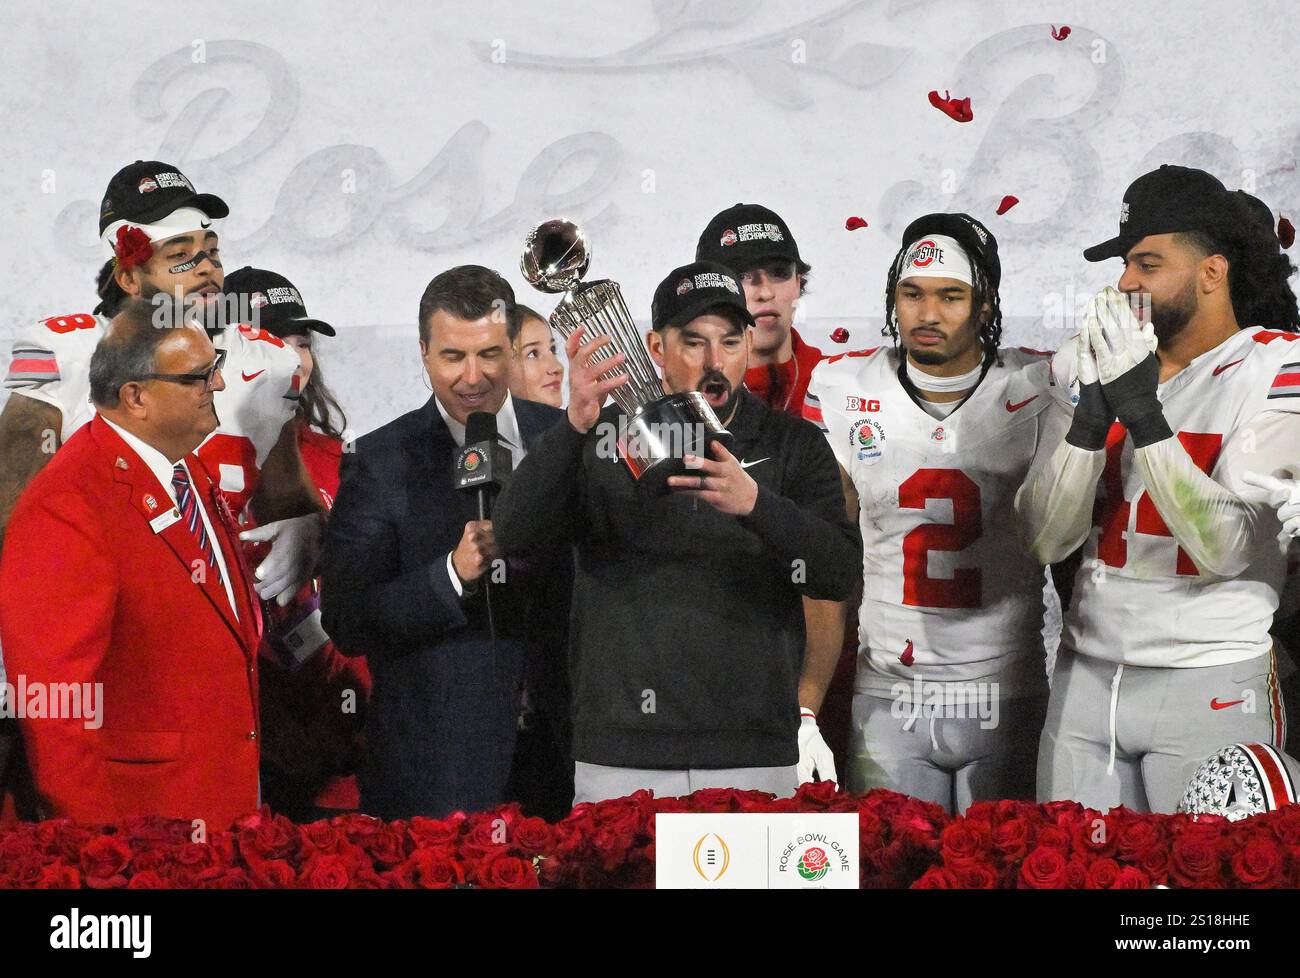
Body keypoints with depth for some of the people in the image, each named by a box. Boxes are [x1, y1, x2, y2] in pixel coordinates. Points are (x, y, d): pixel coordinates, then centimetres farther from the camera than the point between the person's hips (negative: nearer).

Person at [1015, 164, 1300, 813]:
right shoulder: (1091, 360, 6)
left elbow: (1223, 546, -18)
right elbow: (1045, 540, -3)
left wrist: (1141, 410, -23)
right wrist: (1093, 413, -16)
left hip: (1210, 685, -4)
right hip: (1086, 676, 4)